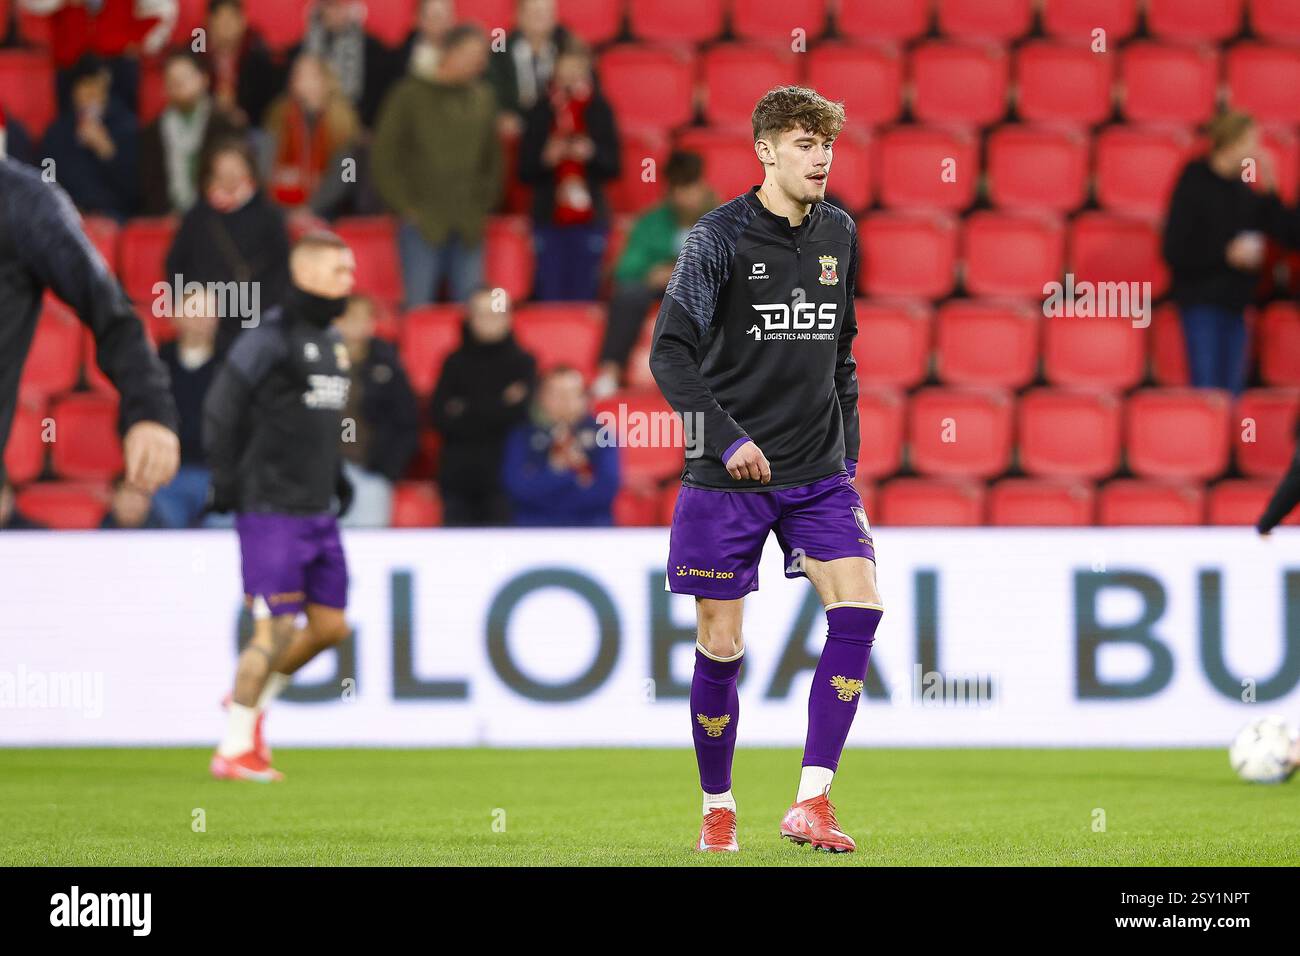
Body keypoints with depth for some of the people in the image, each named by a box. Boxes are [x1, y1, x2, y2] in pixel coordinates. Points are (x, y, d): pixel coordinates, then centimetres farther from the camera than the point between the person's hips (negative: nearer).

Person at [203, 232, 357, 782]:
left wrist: (335, 476, 16)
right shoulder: (272, 339, -12)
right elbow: (221, 409, -12)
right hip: (272, 509, -8)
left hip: (318, 510, 8)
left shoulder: (332, 340, 15)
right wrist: (226, 483, -12)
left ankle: (252, 702, 28)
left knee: (330, 625, 8)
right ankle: (234, 750, 2)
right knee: (277, 629, -8)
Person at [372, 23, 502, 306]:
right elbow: (383, 156, -1)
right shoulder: (410, 94, -1)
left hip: (469, 227, 4)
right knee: (418, 307, -6)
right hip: (423, 222, -4)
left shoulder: (483, 99, 11)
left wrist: (485, 203, 11)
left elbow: (492, 156, 22)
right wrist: (406, 207, -6)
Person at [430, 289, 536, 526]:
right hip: (458, 477, 2)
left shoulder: (523, 362, 6)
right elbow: (438, 416, 0)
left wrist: (466, 411, -7)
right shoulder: (456, 363, 10)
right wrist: (500, 407, -8)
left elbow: (520, 413, -6)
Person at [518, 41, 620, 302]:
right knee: (550, 297, -3)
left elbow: (612, 168, 3)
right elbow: (525, 171, 2)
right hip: (549, 218, 0)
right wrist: (546, 159, -17)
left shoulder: (599, 111, 4)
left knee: (583, 297, -2)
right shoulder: (540, 112, 3)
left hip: (589, 218, 0)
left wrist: (591, 155, -16)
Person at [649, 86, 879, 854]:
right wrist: (727, 439, -20)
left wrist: (848, 455, 15)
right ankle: (718, 810, 20)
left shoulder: (839, 234, 8)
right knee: (721, 646, 0)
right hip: (729, 475, -4)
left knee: (859, 605, -15)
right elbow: (670, 353, -12)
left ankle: (812, 802, -14)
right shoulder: (720, 237, -8)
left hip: (818, 473, 4)